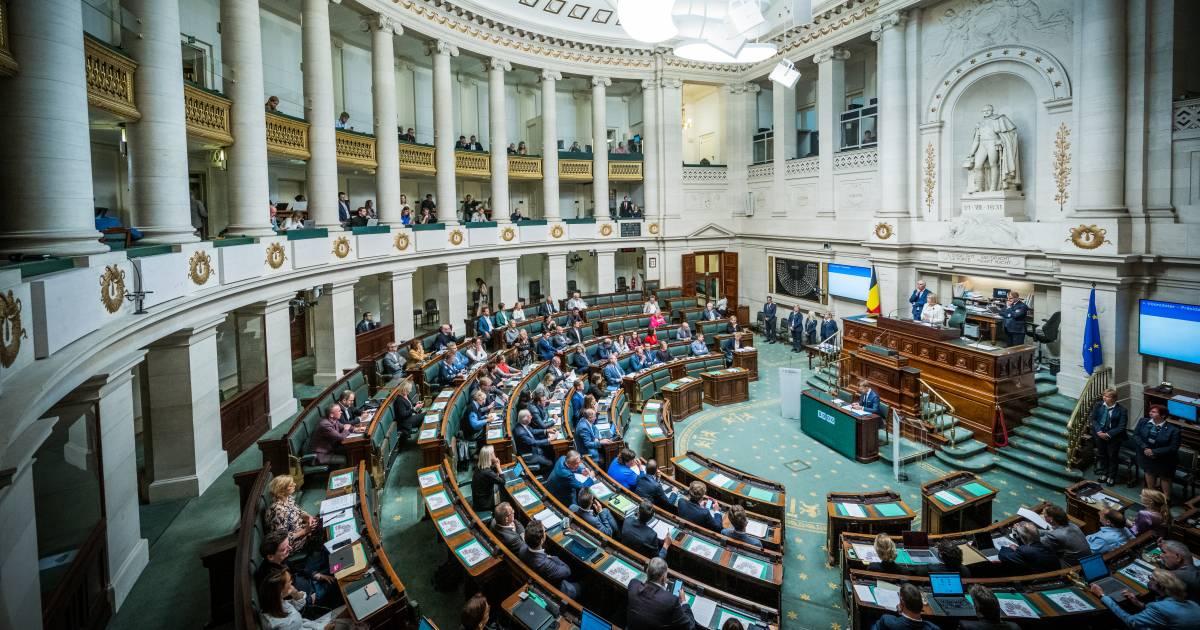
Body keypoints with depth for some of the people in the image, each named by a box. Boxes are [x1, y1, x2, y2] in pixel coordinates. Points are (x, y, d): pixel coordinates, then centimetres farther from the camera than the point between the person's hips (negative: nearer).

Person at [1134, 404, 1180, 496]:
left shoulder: (1173, 430, -22)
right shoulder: (1143, 422, -10)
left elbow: (1173, 448, -21)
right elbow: (1136, 435, -6)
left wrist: (1154, 452, -25)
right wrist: (1145, 448, -19)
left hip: (1164, 460, -4)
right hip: (1146, 456, 4)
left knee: (1165, 478, 17)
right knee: (1149, 473, 23)